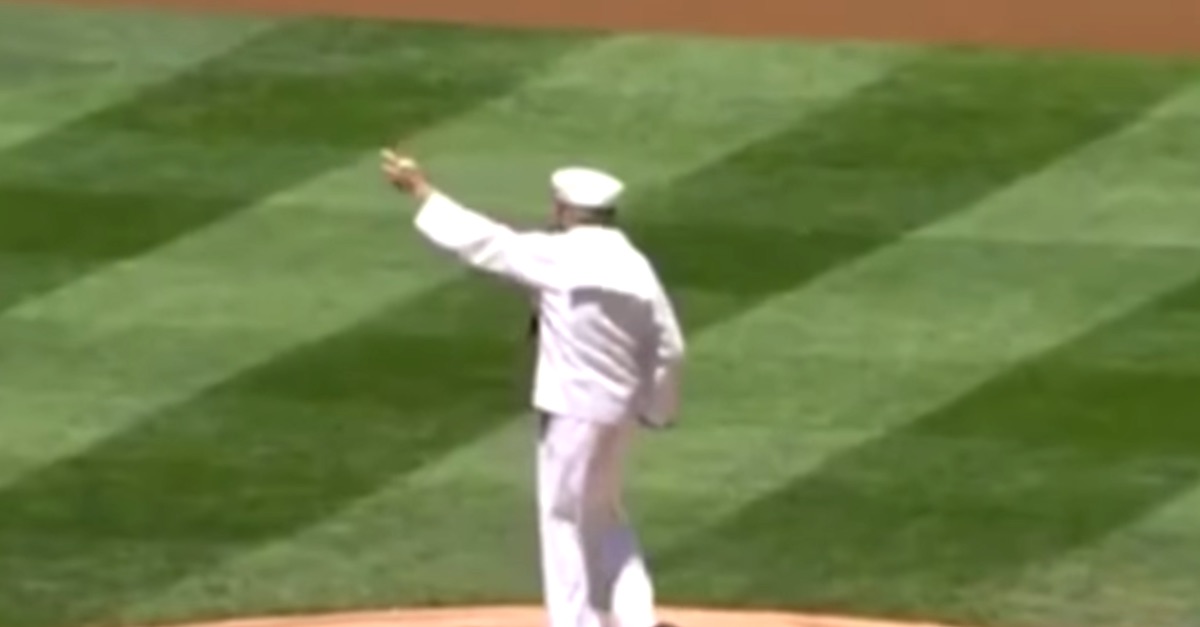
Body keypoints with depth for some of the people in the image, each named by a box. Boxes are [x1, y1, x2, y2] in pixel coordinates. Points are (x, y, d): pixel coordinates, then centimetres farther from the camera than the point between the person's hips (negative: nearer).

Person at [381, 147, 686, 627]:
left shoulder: (559, 257, -15)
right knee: (601, 513, 22)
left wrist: (422, 190, -5)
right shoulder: (636, 267, 2)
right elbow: (667, 348, 5)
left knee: (565, 520, 3)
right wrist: (655, 407, 18)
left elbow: (481, 240, -13)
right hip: (620, 408, 7)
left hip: (575, 408, -7)